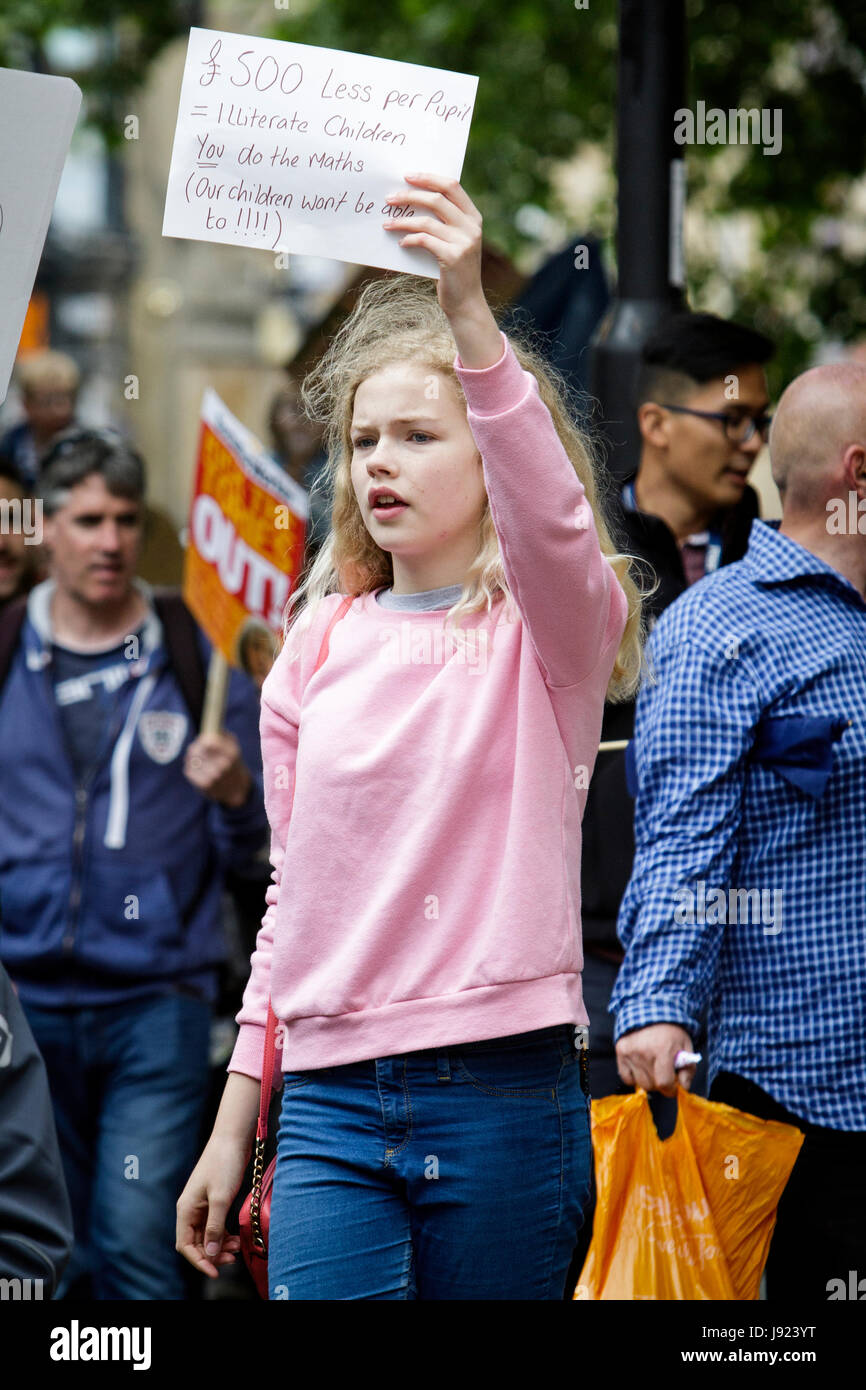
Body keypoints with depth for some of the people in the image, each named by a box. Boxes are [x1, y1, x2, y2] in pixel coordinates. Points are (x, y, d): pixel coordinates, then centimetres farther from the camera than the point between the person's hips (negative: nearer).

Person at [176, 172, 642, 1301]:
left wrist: (470, 317, -40)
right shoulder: (320, 644, 11)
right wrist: (234, 1124, 14)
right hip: (330, 1097, 3)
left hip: (501, 1091, -3)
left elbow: (549, 520, -26)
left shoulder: (552, 628, -1)